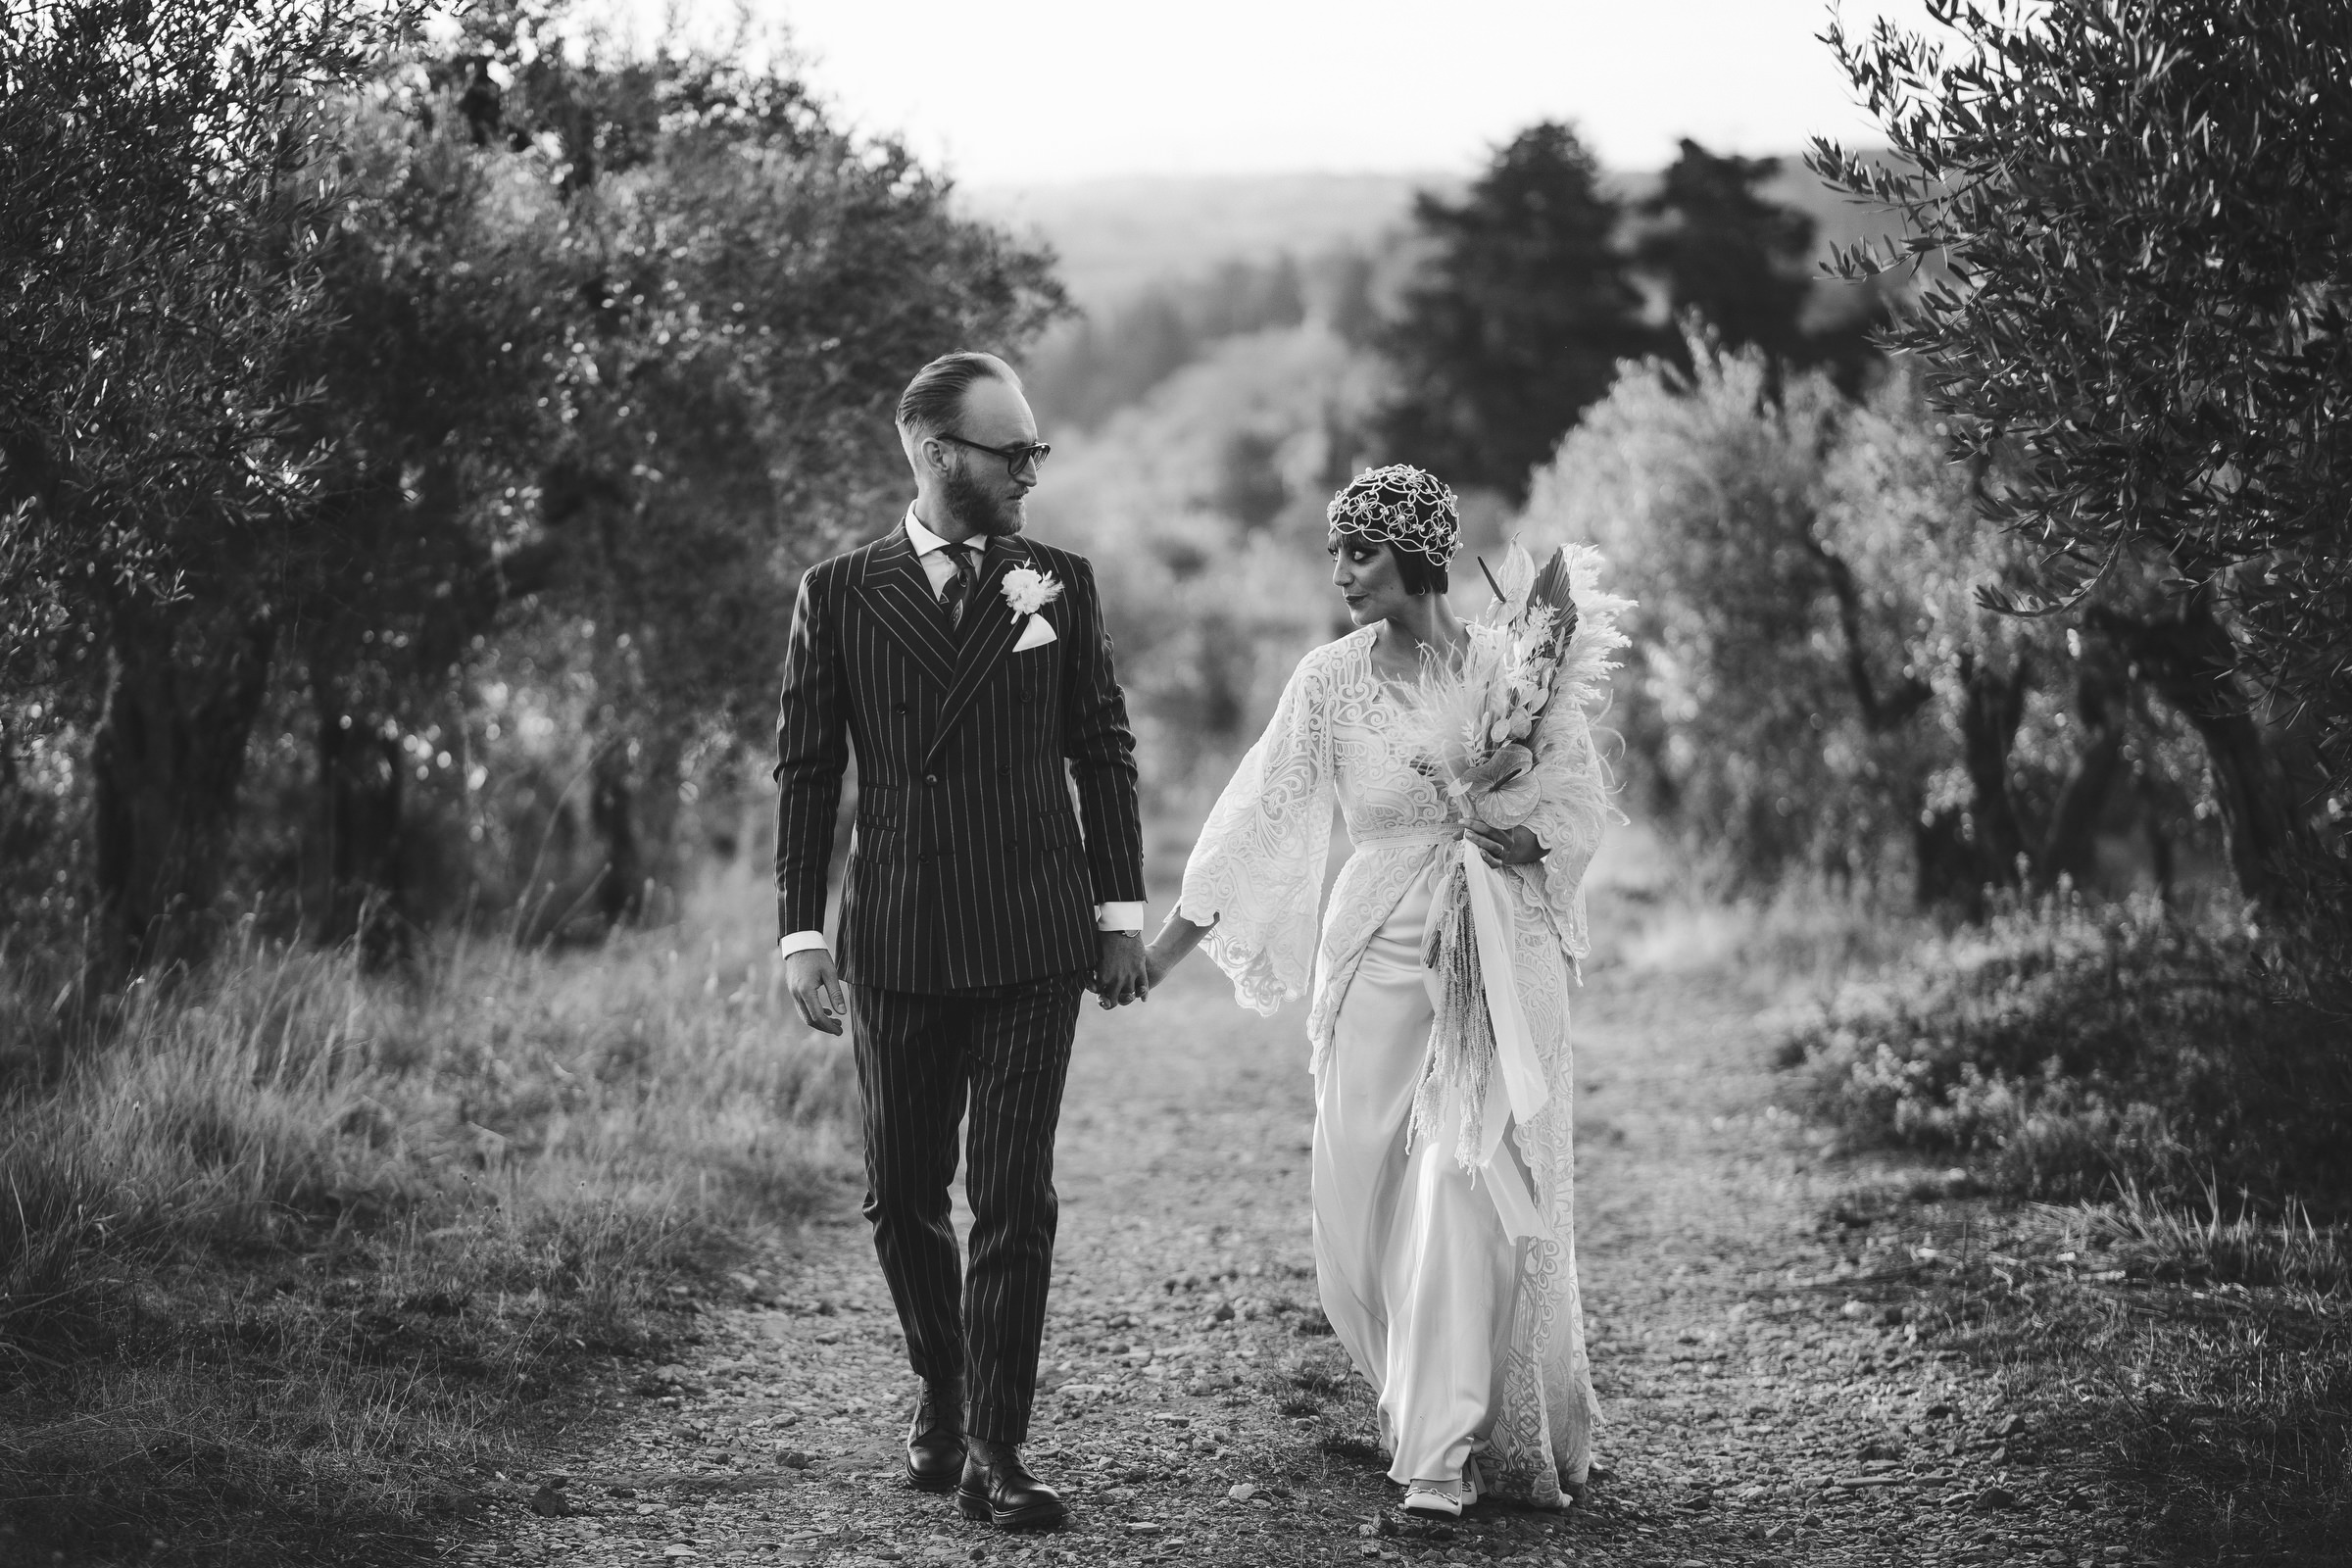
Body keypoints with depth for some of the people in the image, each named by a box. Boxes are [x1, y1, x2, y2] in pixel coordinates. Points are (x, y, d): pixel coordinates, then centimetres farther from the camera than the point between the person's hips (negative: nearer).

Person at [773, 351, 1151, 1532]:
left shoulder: (1058, 585, 5)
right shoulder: (838, 594, 2)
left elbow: (1104, 754, 9)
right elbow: (804, 772, 3)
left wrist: (1121, 911, 5)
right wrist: (801, 934, -1)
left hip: (1033, 943, 0)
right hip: (894, 941, 0)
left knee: (1014, 1203, -3)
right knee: (900, 1199, 10)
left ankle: (993, 1454, 2)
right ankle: (942, 1389, 34)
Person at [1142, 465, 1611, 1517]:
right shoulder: (1329, 681, 2)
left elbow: (1581, 791, 5)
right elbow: (1263, 815, 2)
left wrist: (1531, 841, -17)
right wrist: (1169, 943, -2)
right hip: (1379, 954, 2)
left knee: (1469, 1186, -11)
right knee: (1365, 1199, 2)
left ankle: (1443, 1455, -8)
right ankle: (1430, 1411, 24)